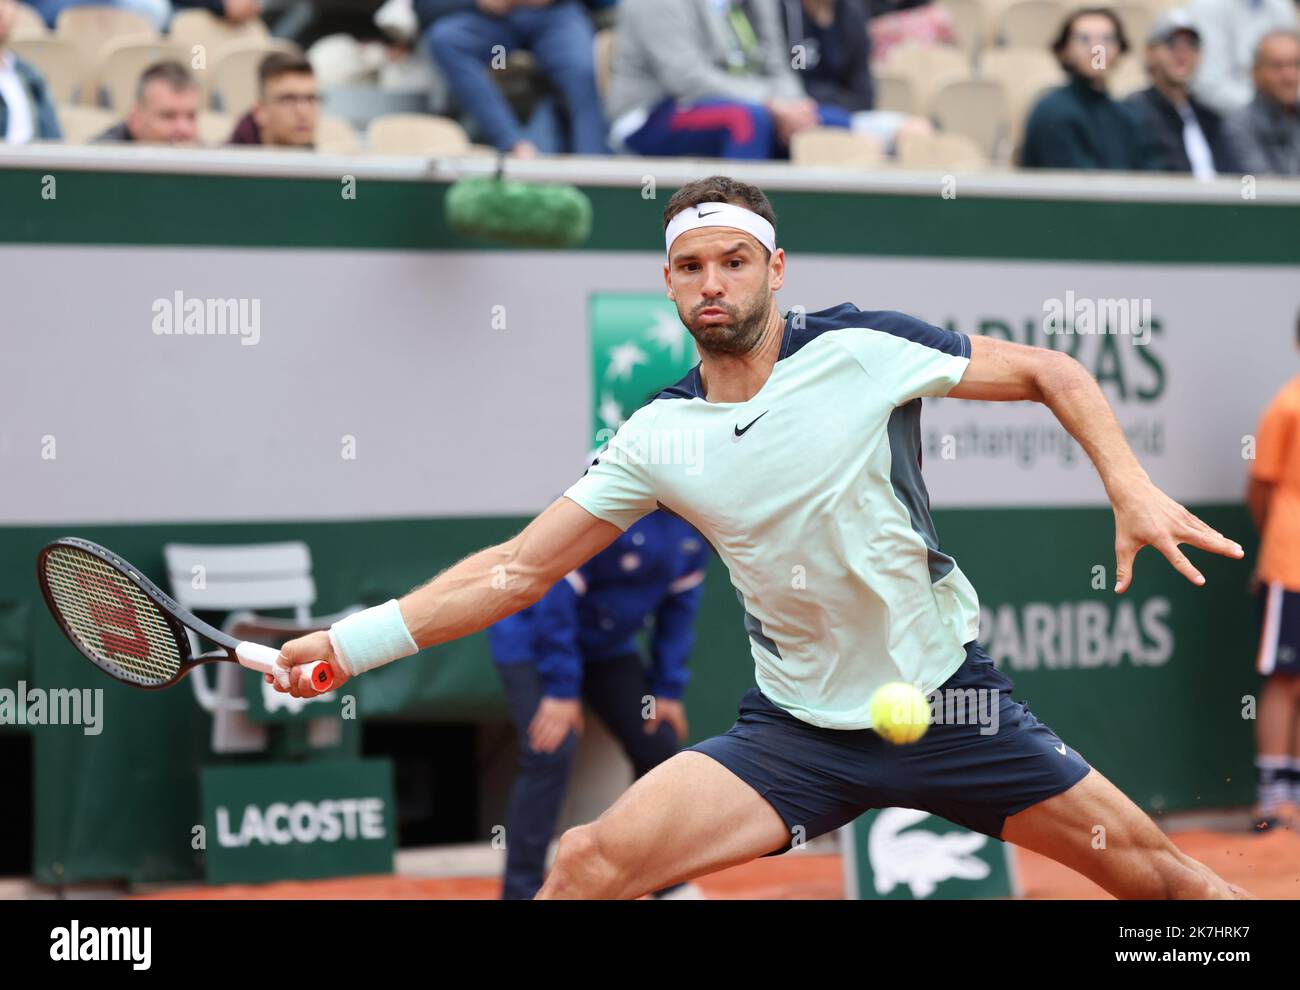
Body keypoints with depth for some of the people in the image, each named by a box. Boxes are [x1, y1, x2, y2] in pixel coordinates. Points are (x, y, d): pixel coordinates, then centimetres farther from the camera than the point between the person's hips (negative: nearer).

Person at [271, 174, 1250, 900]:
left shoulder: (862, 348, -10)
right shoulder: (657, 437, -1)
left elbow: (1051, 372, -2)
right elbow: (517, 569, 2)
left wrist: (1133, 490, -17)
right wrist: (353, 641, -6)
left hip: (949, 700, -2)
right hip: (796, 727, 2)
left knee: (1162, 877, -3)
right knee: (589, 863, -13)